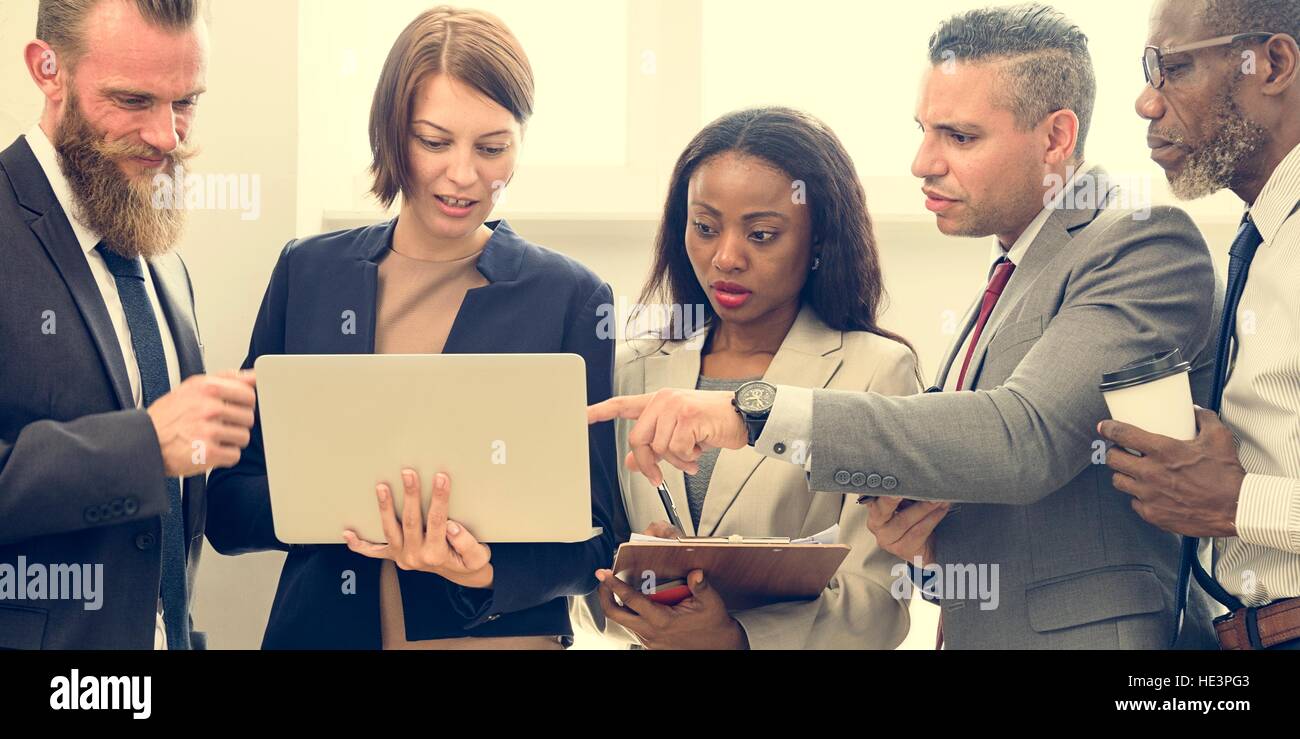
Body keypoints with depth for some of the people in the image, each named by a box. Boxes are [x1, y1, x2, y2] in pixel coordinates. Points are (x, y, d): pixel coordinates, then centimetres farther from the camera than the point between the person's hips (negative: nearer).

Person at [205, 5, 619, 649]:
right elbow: (229, 510, 0)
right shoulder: (307, 272, 1)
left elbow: (591, 541, -5)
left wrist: (482, 570, -25)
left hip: (502, 635, -2)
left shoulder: (572, 298, -5)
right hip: (319, 628, 2)